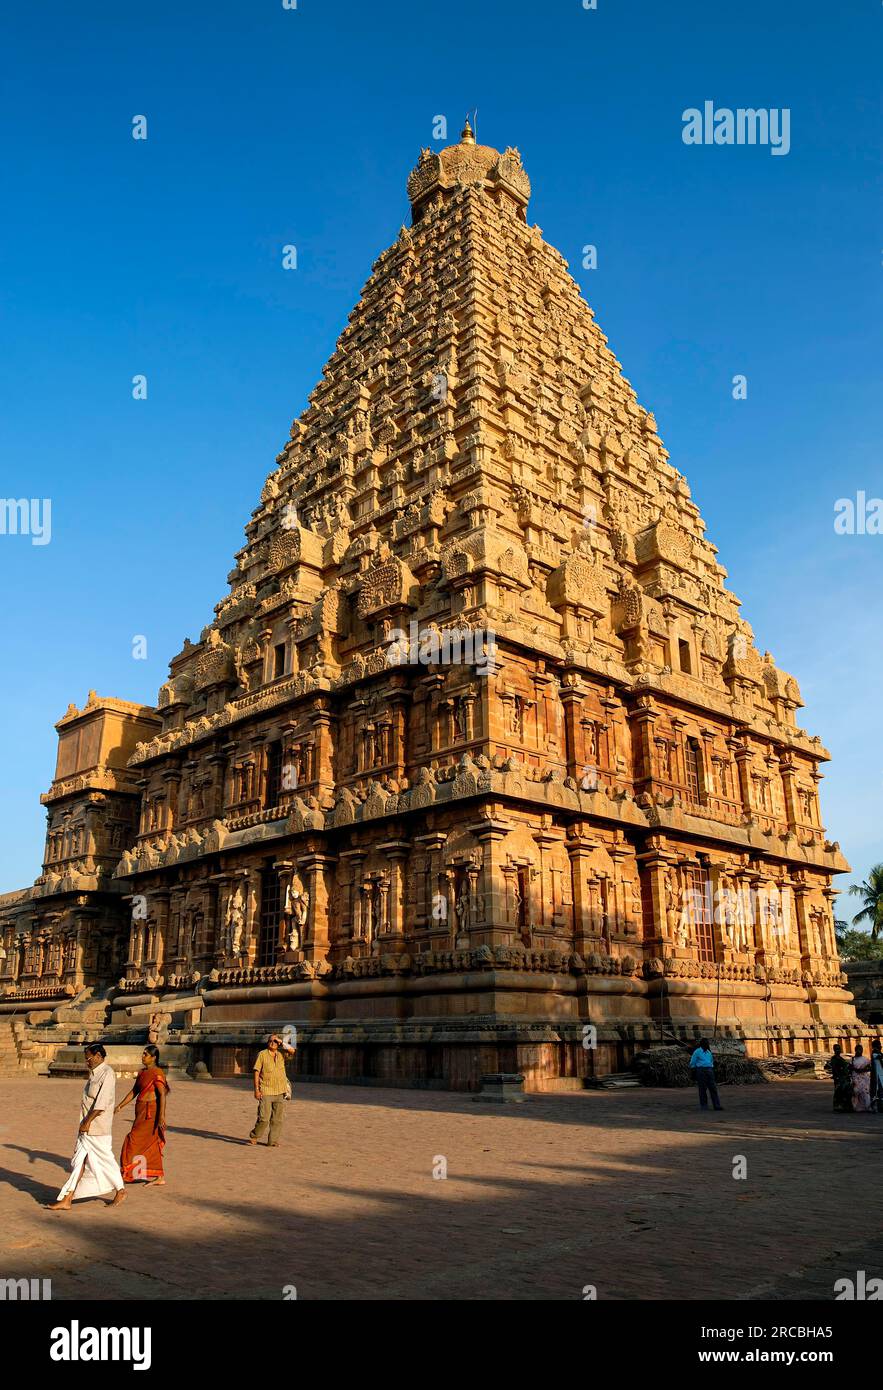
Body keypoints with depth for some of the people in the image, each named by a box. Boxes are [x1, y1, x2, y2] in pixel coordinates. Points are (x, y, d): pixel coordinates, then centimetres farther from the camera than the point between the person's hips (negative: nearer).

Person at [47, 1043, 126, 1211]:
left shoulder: (107, 1074, -16)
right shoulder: (94, 1073, 13)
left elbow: (102, 1103, -22)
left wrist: (87, 1121, -20)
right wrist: (85, 1122, 18)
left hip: (98, 1128, -9)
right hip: (87, 1127, 9)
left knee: (105, 1159, 4)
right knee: (78, 1161, 6)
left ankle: (120, 1191, 20)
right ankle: (67, 1200, 8)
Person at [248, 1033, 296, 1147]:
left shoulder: (281, 1054, 9)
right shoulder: (262, 1054, -1)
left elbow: (292, 1051, -7)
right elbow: (256, 1072, -2)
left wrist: (281, 1042, -8)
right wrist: (256, 1089, -8)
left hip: (280, 1092, 4)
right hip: (266, 1092, -4)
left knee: (278, 1119, 4)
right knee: (264, 1118, -6)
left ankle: (273, 1141, 14)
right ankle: (254, 1136, 17)